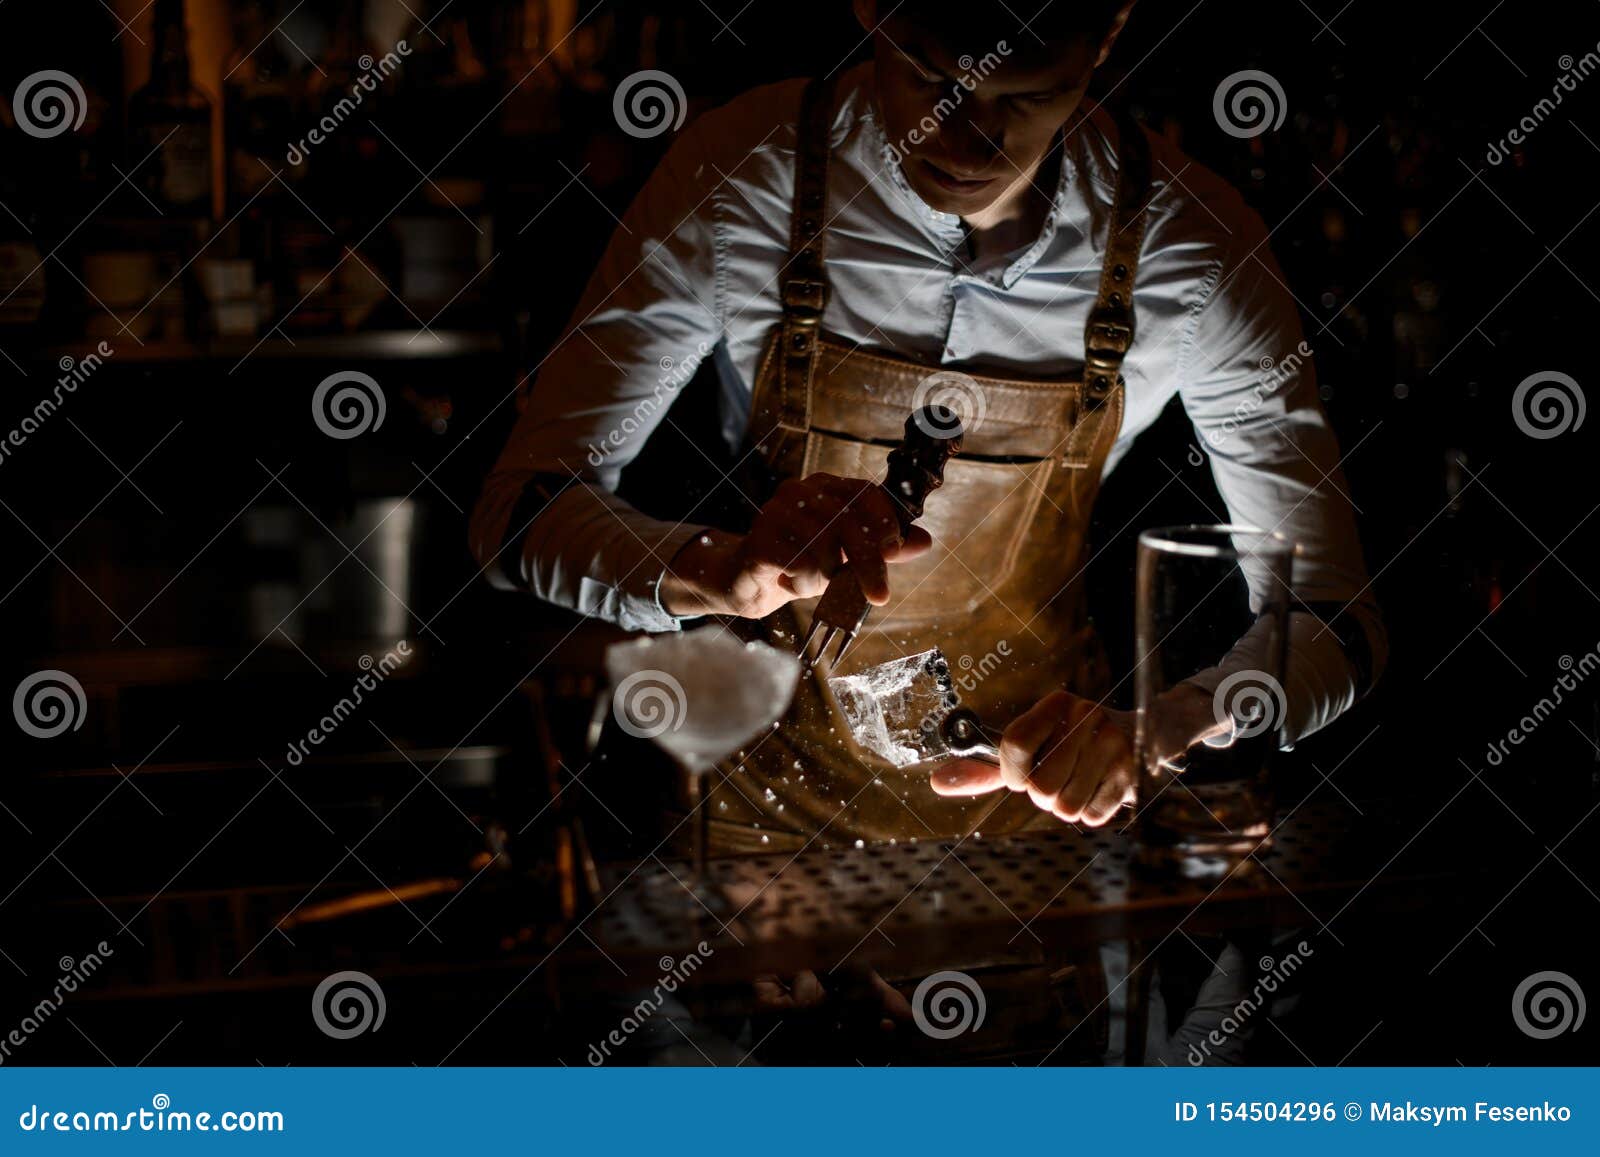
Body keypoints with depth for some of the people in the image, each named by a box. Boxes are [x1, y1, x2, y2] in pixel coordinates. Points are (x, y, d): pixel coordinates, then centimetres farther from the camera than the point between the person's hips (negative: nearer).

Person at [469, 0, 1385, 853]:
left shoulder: (1189, 243, -15)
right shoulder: (744, 181, -16)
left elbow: (1335, 621, -11)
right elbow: (523, 511, -14)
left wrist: (1151, 737, -32)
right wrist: (720, 573, -35)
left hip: (1034, 799, 3)